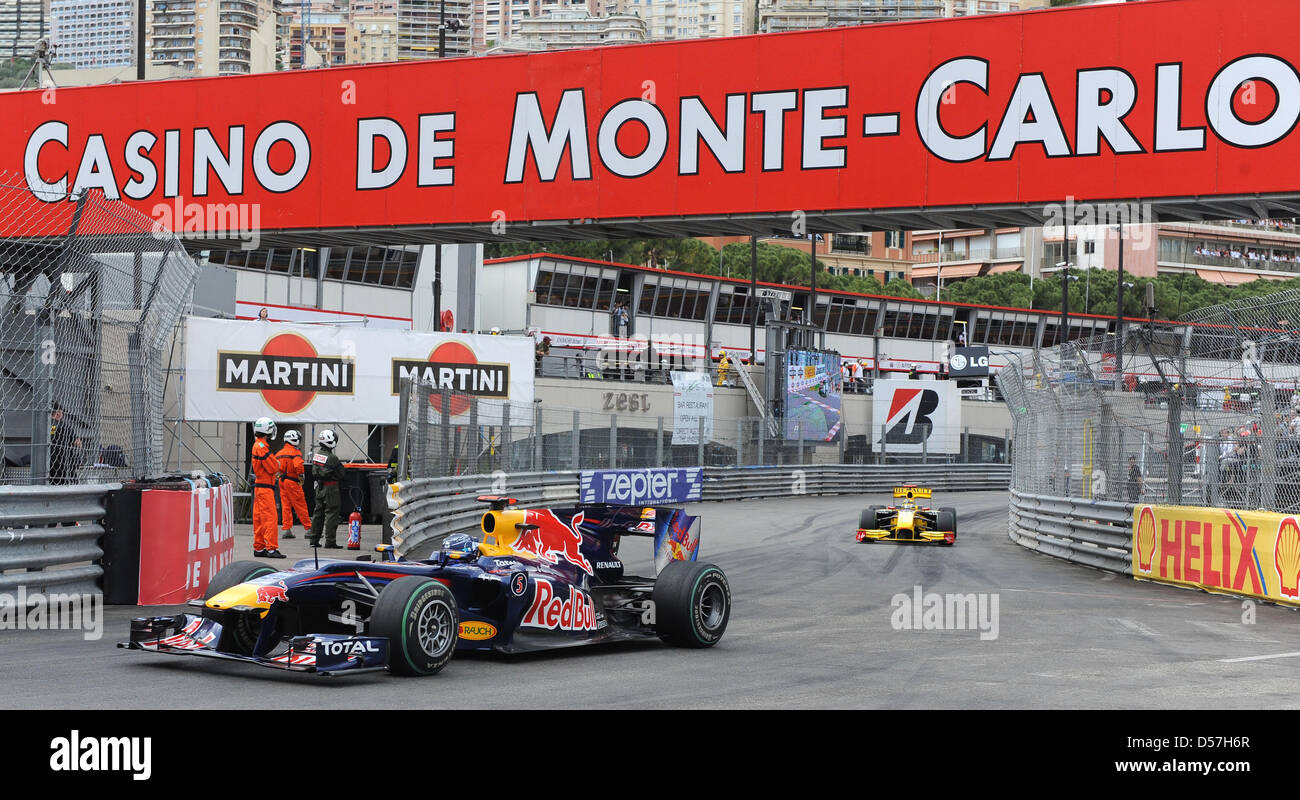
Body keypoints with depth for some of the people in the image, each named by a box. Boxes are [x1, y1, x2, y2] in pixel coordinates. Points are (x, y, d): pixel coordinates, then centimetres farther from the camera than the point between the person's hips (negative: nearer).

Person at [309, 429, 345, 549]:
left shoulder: (315, 455, 4)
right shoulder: (332, 458, -19)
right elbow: (341, 475, -11)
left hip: (319, 487, 7)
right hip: (330, 488, -7)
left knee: (318, 513, 15)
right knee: (331, 513, -2)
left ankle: (313, 540, 21)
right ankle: (330, 542, -3)